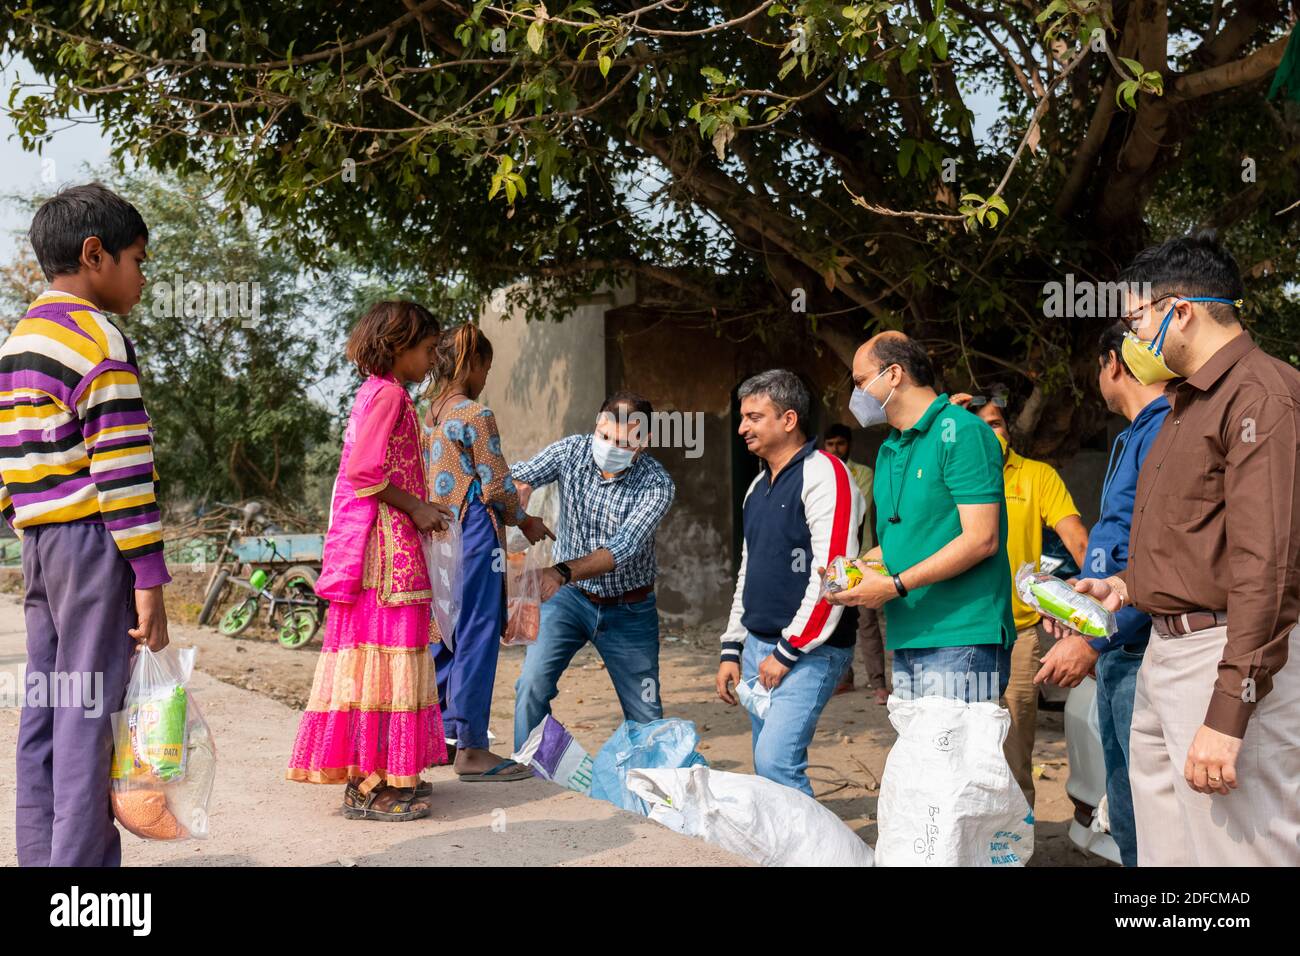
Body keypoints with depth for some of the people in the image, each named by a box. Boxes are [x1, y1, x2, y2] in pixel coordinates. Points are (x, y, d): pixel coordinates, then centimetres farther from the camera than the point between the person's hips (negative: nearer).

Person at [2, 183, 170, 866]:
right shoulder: (98, 339, -11)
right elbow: (124, 468, -16)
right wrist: (149, 577, -16)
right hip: (95, 539, -8)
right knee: (90, 715, -6)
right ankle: (81, 857, -4)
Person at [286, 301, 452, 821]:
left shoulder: (377, 392, 19)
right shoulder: (388, 393, -10)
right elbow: (363, 471, -19)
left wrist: (417, 510, 15)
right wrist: (415, 508, -13)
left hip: (380, 544, 10)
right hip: (387, 544, -10)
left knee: (373, 651, 11)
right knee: (383, 646, -8)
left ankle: (371, 775, 18)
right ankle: (371, 786, -6)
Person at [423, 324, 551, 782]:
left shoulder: (429, 416, 12)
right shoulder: (475, 414, -11)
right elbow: (497, 486, -12)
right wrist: (526, 521, 6)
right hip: (475, 536, -8)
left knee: (445, 636, 14)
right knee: (477, 637, -4)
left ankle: (445, 733, 22)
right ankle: (472, 749, -1)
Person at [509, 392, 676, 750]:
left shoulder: (657, 485, -21)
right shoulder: (571, 451, -12)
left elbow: (622, 549, -32)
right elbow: (519, 479, -23)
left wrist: (562, 572, -46)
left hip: (628, 609, -1)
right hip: (569, 597, 1)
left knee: (647, 720, 4)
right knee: (532, 687, -17)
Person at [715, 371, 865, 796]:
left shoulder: (823, 474, -11)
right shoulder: (759, 486, 17)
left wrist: (788, 651, -16)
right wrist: (731, 650, 19)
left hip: (808, 653, -9)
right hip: (758, 649, 9)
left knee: (776, 762, -18)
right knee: (768, 767, 10)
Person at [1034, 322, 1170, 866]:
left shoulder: (1165, 430, -15)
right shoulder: (1131, 437, 18)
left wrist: (1092, 641, -21)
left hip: (1145, 656, -10)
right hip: (1116, 656, 10)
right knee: (1127, 821, 16)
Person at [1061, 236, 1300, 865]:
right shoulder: (1188, 402, 20)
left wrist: (1227, 714, -25)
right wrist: (1128, 584, 13)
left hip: (1228, 662, -10)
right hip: (1165, 650, 10)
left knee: (1238, 850, -8)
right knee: (1165, 847, 14)